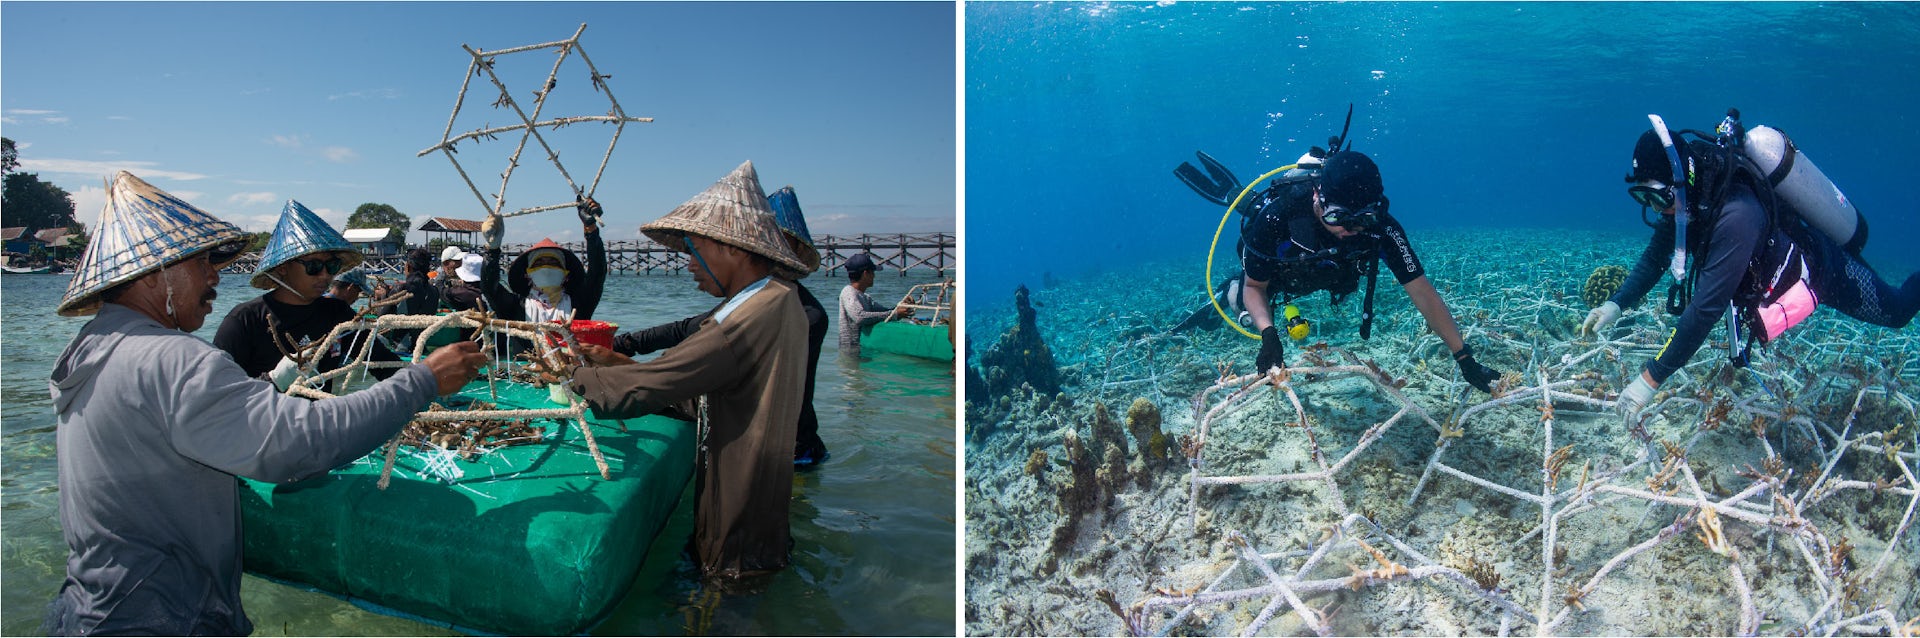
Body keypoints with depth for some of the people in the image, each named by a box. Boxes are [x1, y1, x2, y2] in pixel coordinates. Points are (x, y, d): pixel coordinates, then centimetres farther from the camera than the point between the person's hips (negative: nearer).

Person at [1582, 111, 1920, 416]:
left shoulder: (1736, 215, -47)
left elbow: (1707, 307, -49)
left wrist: (1651, 379, -50)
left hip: (1828, 271, -7)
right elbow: (1654, 258, -10)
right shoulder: (1687, 193, -23)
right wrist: (1615, 305, -26)